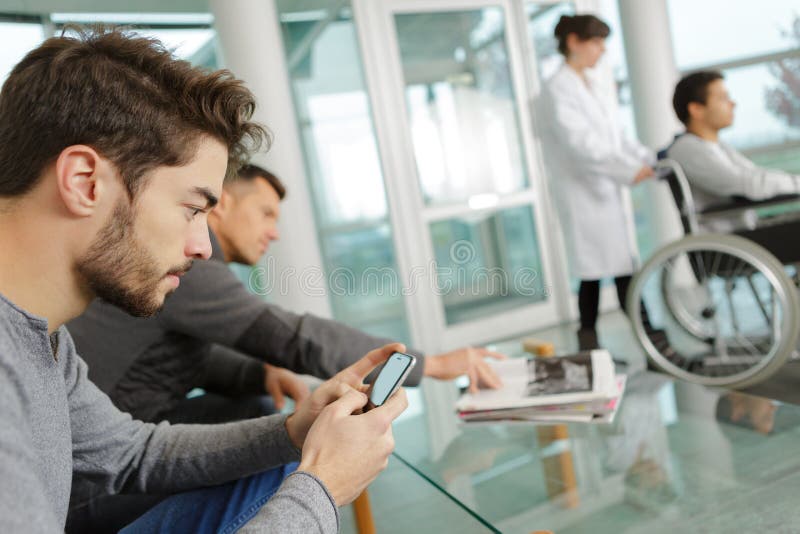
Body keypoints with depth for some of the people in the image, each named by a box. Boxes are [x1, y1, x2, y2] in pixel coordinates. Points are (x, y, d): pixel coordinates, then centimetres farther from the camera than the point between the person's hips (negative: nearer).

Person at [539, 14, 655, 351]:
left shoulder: (591, 85, 17)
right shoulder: (558, 89, -9)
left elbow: (615, 137, 19)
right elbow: (580, 143, -20)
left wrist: (651, 160, 8)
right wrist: (629, 171, -22)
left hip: (606, 190, 8)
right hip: (583, 193, -8)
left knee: (624, 268, 8)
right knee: (592, 273, -4)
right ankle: (589, 347, 7)